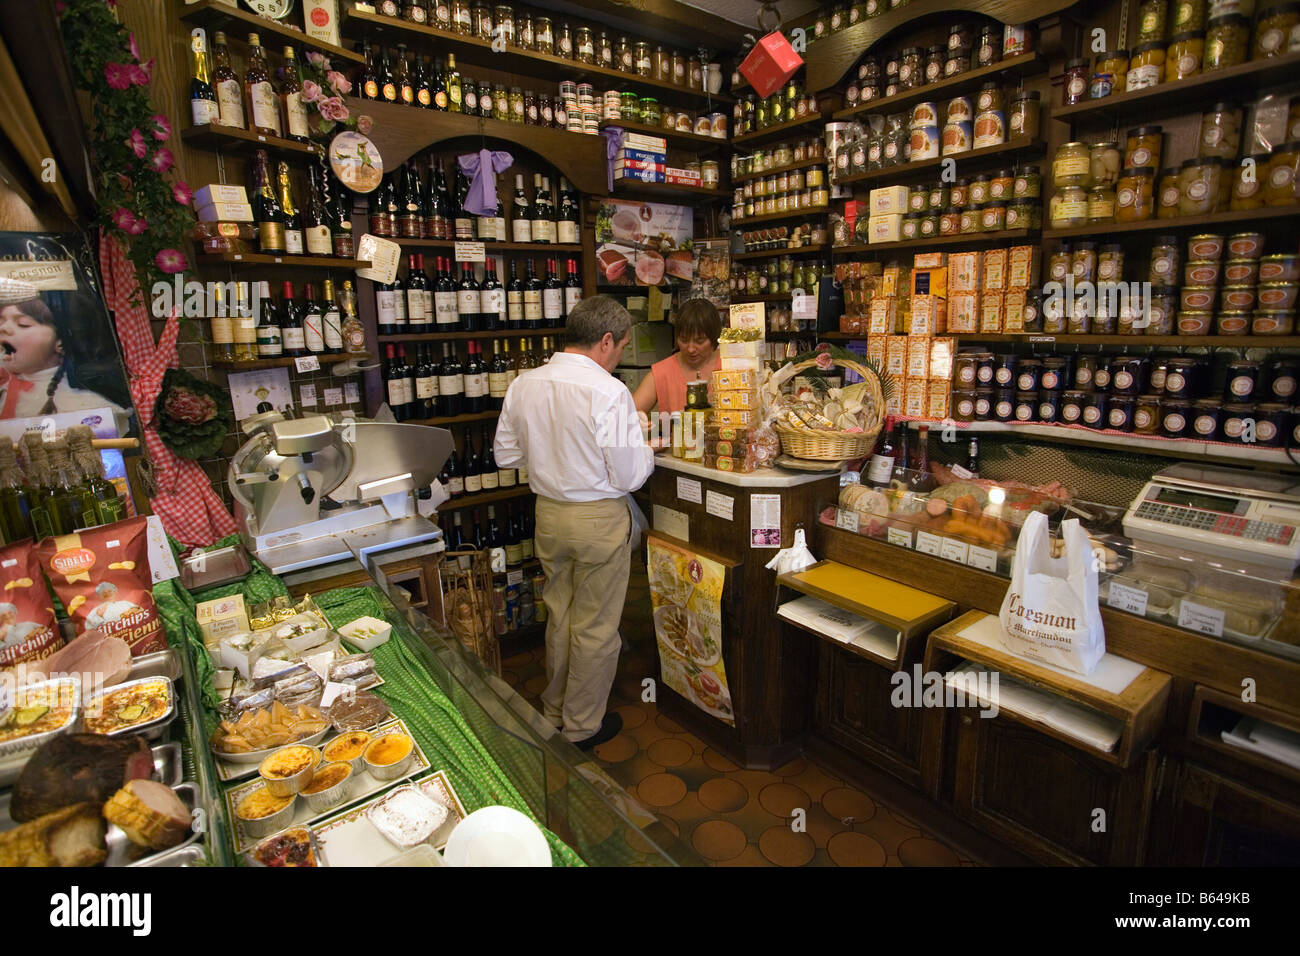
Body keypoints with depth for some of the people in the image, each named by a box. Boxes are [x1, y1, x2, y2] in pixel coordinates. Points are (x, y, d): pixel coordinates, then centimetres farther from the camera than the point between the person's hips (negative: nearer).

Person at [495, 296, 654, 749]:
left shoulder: (523, 385, -2)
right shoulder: (609, 392, -20)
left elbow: (505, 453, 7)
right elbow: (629, 476, -18)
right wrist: (646, 451, 2)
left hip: (549, 513, 6)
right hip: (600, 520, -6)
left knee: (559, 615, 23)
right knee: (596, 627, 12)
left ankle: (555, 711, 41)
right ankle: (582, 725, 29)